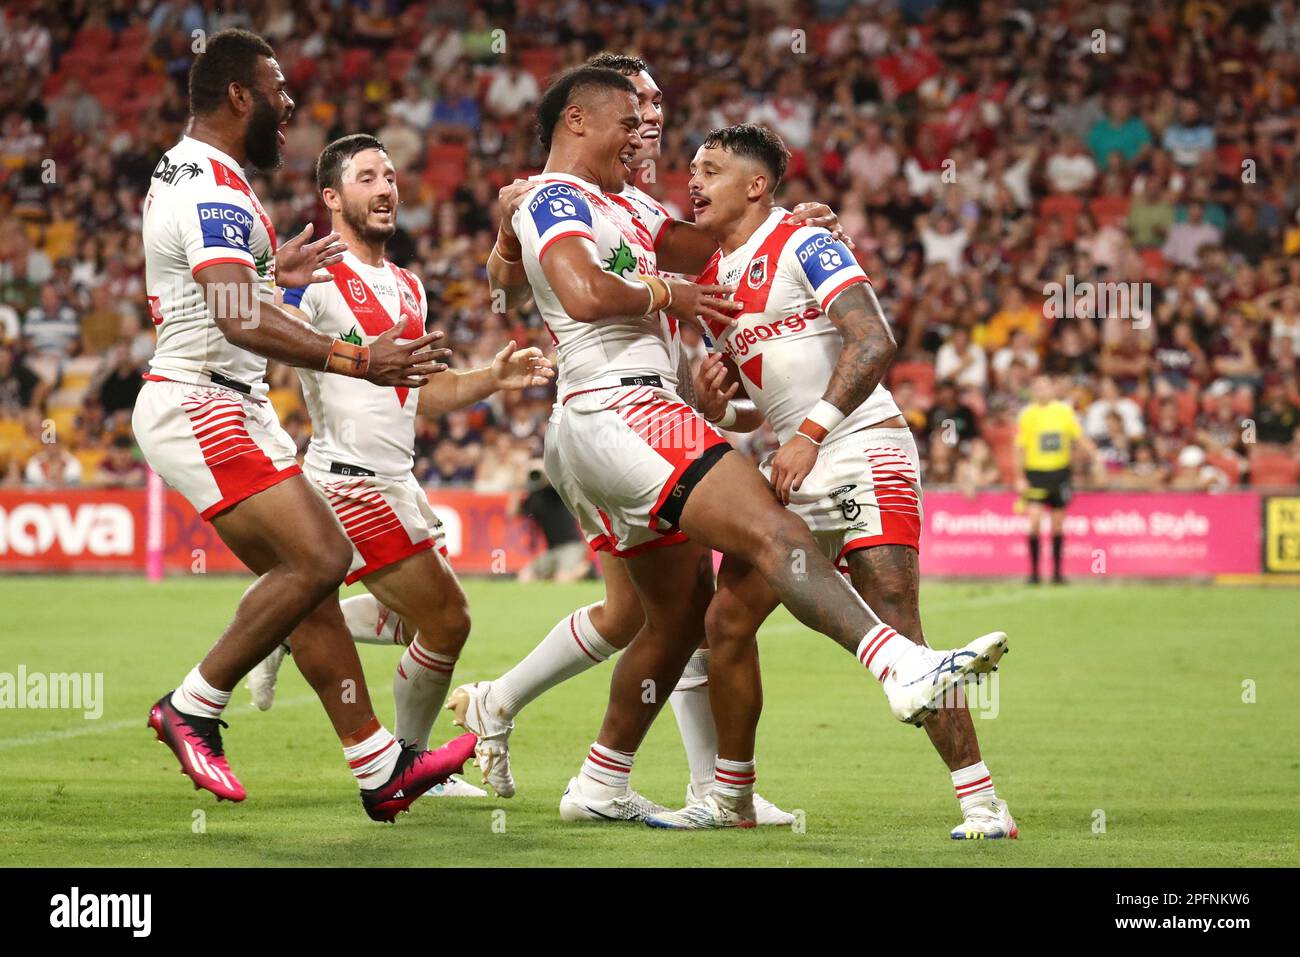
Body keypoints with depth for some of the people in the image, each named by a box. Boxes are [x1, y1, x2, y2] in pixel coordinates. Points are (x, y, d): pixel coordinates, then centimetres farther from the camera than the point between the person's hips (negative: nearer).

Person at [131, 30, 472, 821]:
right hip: (200, 406, -11)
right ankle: (194, 709, -7)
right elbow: (240, 321, -31)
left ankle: (381, 769, 6)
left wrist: (268, 271, 38)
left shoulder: (185, 175, 16)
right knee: (319, 557, -19)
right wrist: (357, 360, -38)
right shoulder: (216, 192, -18)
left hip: (233, 407, 11)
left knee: (306, 575, 6)